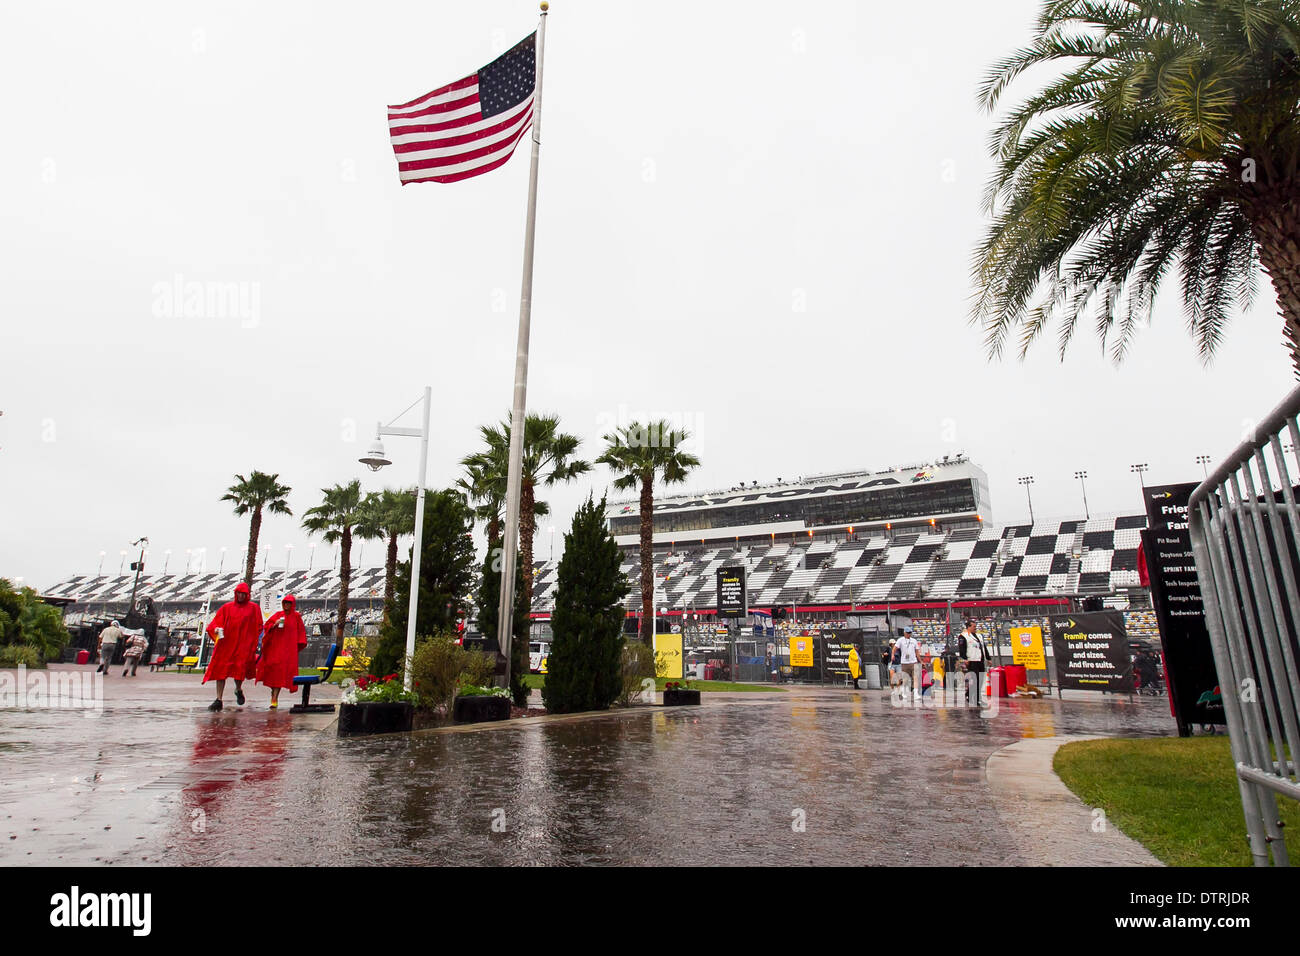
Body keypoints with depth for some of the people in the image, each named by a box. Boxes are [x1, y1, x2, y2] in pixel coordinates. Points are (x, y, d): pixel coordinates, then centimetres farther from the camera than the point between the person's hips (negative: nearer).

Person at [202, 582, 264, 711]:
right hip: (226, 644, 2)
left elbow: (258, 627, 8)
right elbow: (216, 622, 9)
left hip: (244, 645, -2)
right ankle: (219, 700, 8)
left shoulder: (254, 608, 7)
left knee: (240, 669, -11)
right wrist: (217, 629, -13)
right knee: (221, 671, 0)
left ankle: (238, 690, 21)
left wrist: (253, 644, -2)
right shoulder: (227, 607, 12)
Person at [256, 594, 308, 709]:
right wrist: (274, 624, -14)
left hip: (288, 648, -3)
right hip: (274, 646, 3)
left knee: (280, 671, -11)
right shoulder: (278, 614, 12)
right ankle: (274, 693, 24)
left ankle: (275, 698, -13)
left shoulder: (296, 616, 6)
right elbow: (267, 625, 6)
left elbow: (301, 631, 6)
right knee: (272, 669, 2)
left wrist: (297, 645, 1)